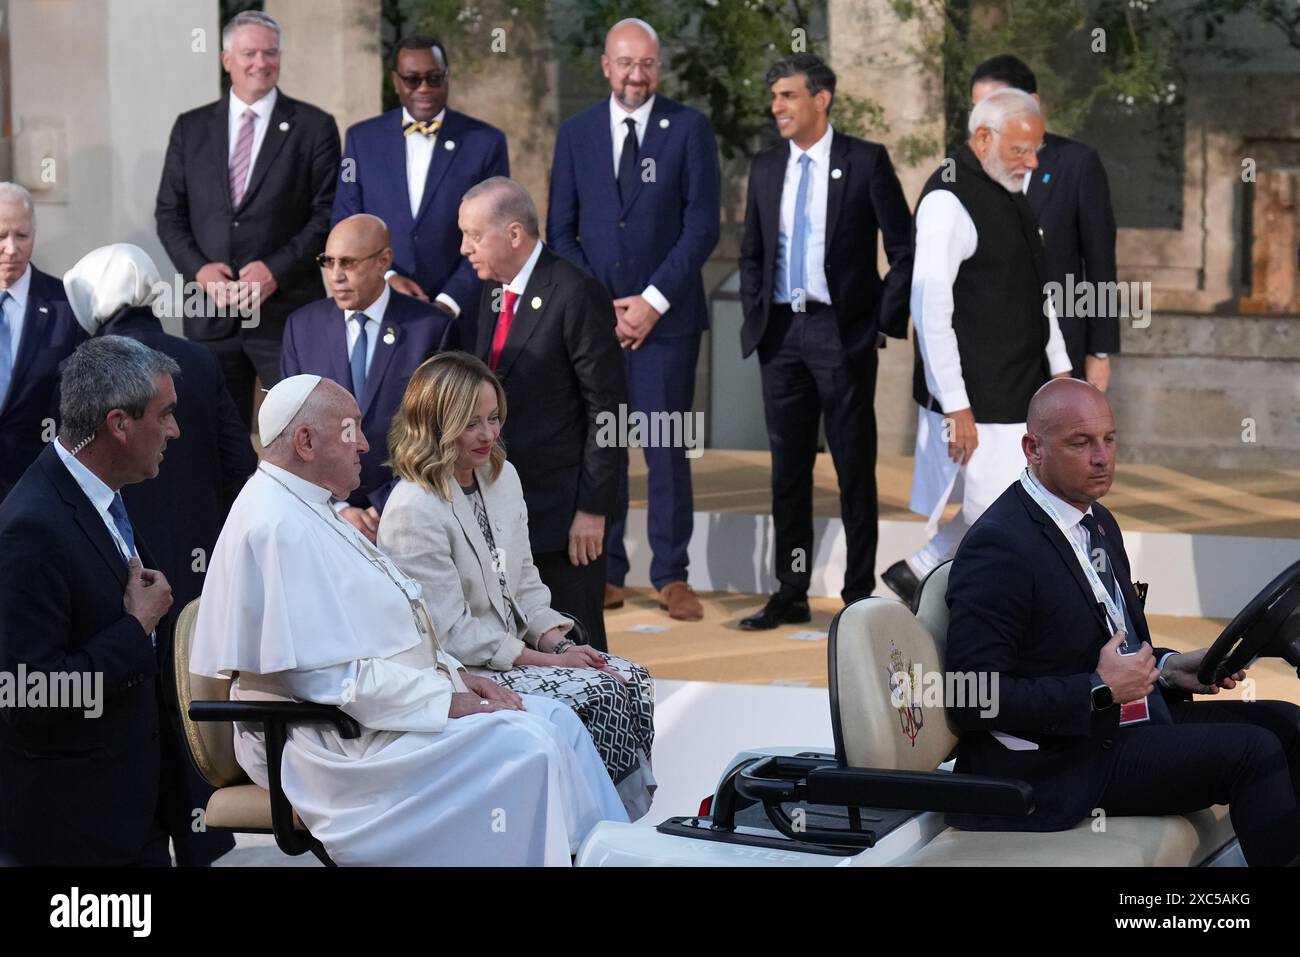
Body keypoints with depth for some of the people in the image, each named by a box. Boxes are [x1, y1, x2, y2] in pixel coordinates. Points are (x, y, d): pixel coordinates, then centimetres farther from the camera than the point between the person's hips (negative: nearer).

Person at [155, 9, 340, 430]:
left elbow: (328, 214, -2)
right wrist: (198, 268, -6)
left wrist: (277, 270, -13)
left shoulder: (314, 126, 2)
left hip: (287, 308, -3)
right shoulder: (191, 127, 11)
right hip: (210, 314, 3)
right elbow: (169, 212, 10)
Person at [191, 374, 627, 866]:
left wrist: (453, 673, 6)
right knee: (526, 745, -22)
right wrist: (450, 700, -17)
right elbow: (334, 678, -24)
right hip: (334, 741, -11)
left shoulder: (304, 510, 15)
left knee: (555, 719, 2)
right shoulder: (281, 528, -20)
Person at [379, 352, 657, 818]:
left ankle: (633, 822, -7)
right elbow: (450, 632, -19)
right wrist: (546, 660, -18)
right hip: (457, 673, -8)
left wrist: (556, 640, -5)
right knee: (600, 695, -22)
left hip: (515, 649, 8)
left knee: (632, 680, -11)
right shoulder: (413, 512, -19)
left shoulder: (502, 477, 8)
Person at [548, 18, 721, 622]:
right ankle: (605, 575, 9)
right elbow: (560, 231, 8)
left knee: (667, 448, -1)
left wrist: (654, 300, -10)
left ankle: (671, 577, 6)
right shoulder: (576, 134, 9)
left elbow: (703, 224, -3)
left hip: (666, 316, -2)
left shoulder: (689, 128, 2)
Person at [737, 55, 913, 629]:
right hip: (781, 333, 5)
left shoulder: (865, 162, -5)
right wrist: (754, 315, 8)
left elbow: (905, 250, -4)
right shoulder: (766, 168, 10)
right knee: (788, 467, 8)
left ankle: (859, 595, 6)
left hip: (842, 332, -5)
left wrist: (885, 320, -8)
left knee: (854, 468, 1)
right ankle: (791, 592, 15)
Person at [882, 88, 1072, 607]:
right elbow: (930, 310, -21)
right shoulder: (948, 200, -16)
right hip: (976, 402, -9)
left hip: (1022, 390, 9)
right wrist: (955, 405, -22)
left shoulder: (1010, 193, 13)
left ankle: (915, 573, 29)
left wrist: (1059, 368, 20)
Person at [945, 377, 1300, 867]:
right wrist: (1100, 690, -21)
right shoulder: (999, 546, -19)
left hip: (1124, 719, 10)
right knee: (1252, 751, -18)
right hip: (1055, 763, -10)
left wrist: (1169, 668, 3)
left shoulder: (1098, 522, 12)